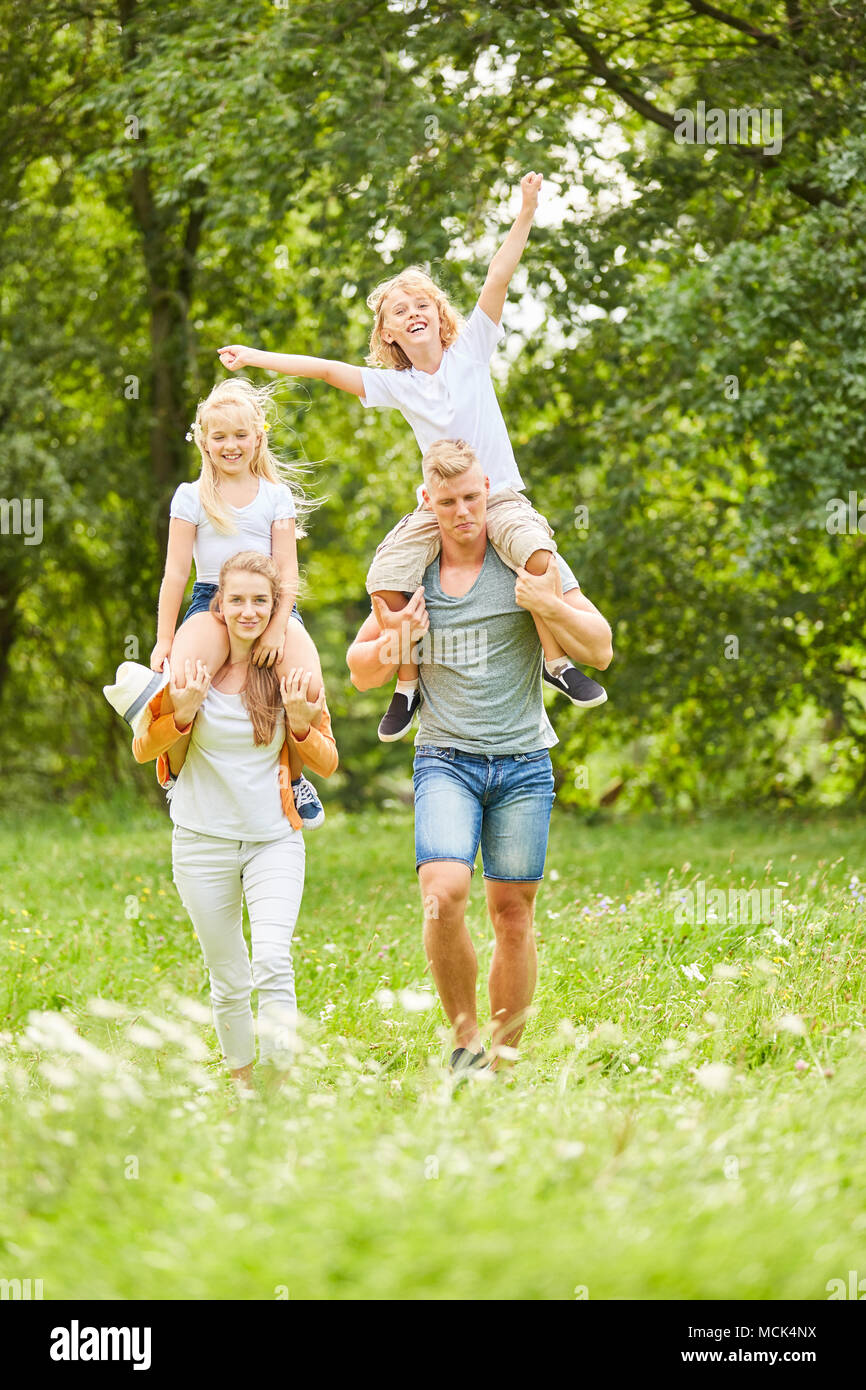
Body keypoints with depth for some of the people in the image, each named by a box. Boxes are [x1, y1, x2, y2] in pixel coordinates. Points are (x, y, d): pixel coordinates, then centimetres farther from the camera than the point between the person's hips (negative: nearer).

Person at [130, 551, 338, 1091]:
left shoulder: (294, 670, -2)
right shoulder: (193, 664, -3)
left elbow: (327, 763, 5)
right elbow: (144, 749, 3)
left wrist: (300, 721, -15)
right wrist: (184, 713, -16)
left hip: (275, 839, -1)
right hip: (204, 839, 1)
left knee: (273, 960, -21)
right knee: (229, 980, 9)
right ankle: (242, 1082, 27)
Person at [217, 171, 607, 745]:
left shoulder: (469, 352, 5)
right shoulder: (394, 385, 9)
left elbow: (497, 282, -4)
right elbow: (326, 369, 10)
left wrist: (525, 216, -11)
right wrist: (254, 357, 9)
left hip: (500, 496, -2)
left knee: (539, 554, -31)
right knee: (385, 579, -20)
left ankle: (559, 661, -12)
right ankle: (408, 682, 0)